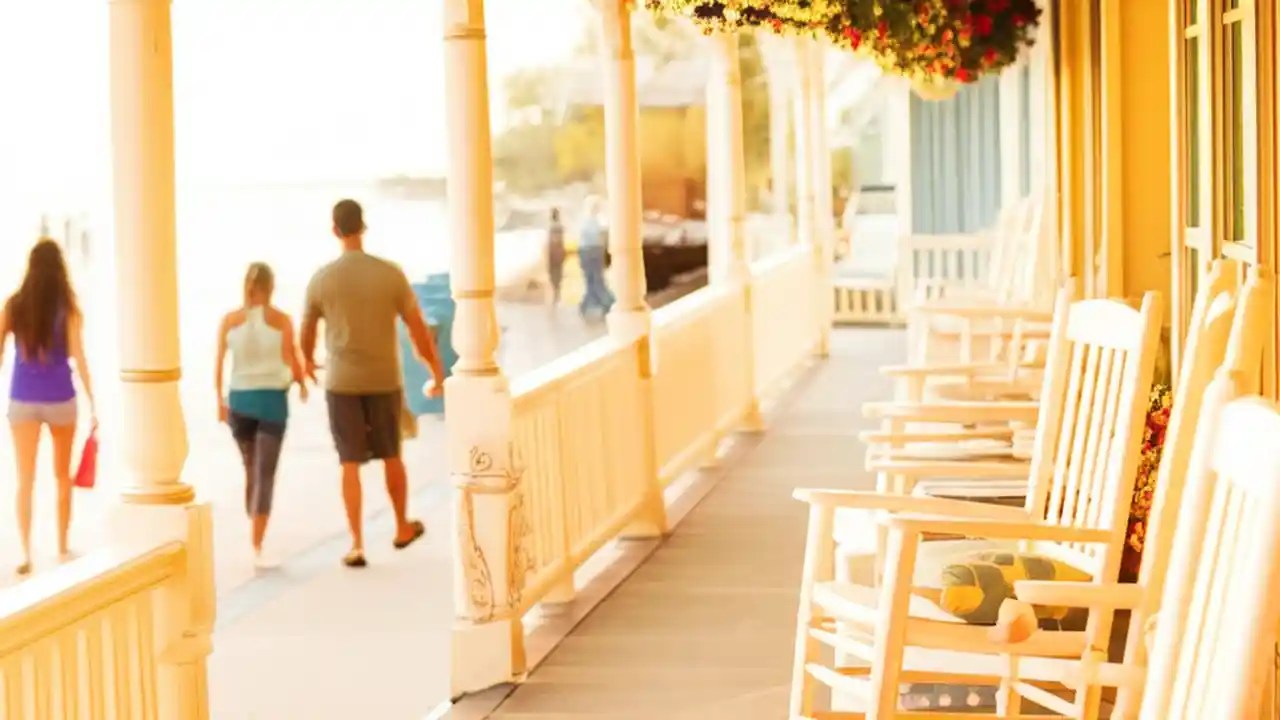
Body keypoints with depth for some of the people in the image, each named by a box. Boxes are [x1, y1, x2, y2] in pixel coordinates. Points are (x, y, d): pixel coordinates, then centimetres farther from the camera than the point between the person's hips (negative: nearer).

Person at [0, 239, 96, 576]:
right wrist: (92, 403, -6)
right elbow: (78, 358, -10)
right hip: (59, 399, -1)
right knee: (62, 477, 15)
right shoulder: (67, 308, -6)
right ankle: (62, 548, 22)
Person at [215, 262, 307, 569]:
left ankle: (255, 536, 33)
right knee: (265, 474, -3)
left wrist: (220, 400, 8)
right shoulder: (281, 319, -5)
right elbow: (292, 362, -5)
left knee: (251, 470, 20)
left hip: (240, 399, 3)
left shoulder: (230, 320, 1)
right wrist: (302, 384, 14)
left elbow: (219, 363, 0)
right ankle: (256, 547, -11)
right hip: (272, 399, -3)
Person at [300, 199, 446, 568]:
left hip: (341, 383, -1)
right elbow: (418, 329, -3)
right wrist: (437, 372, 10)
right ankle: (403, 528, 35)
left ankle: (357, 545, 0)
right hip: (385, 381, 1)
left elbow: (307, 331, 9)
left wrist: (308, 361, 31)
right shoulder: (390, 274, -7)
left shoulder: (322, 279, -6)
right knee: (391, 457, 18)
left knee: (350, 463, 4)